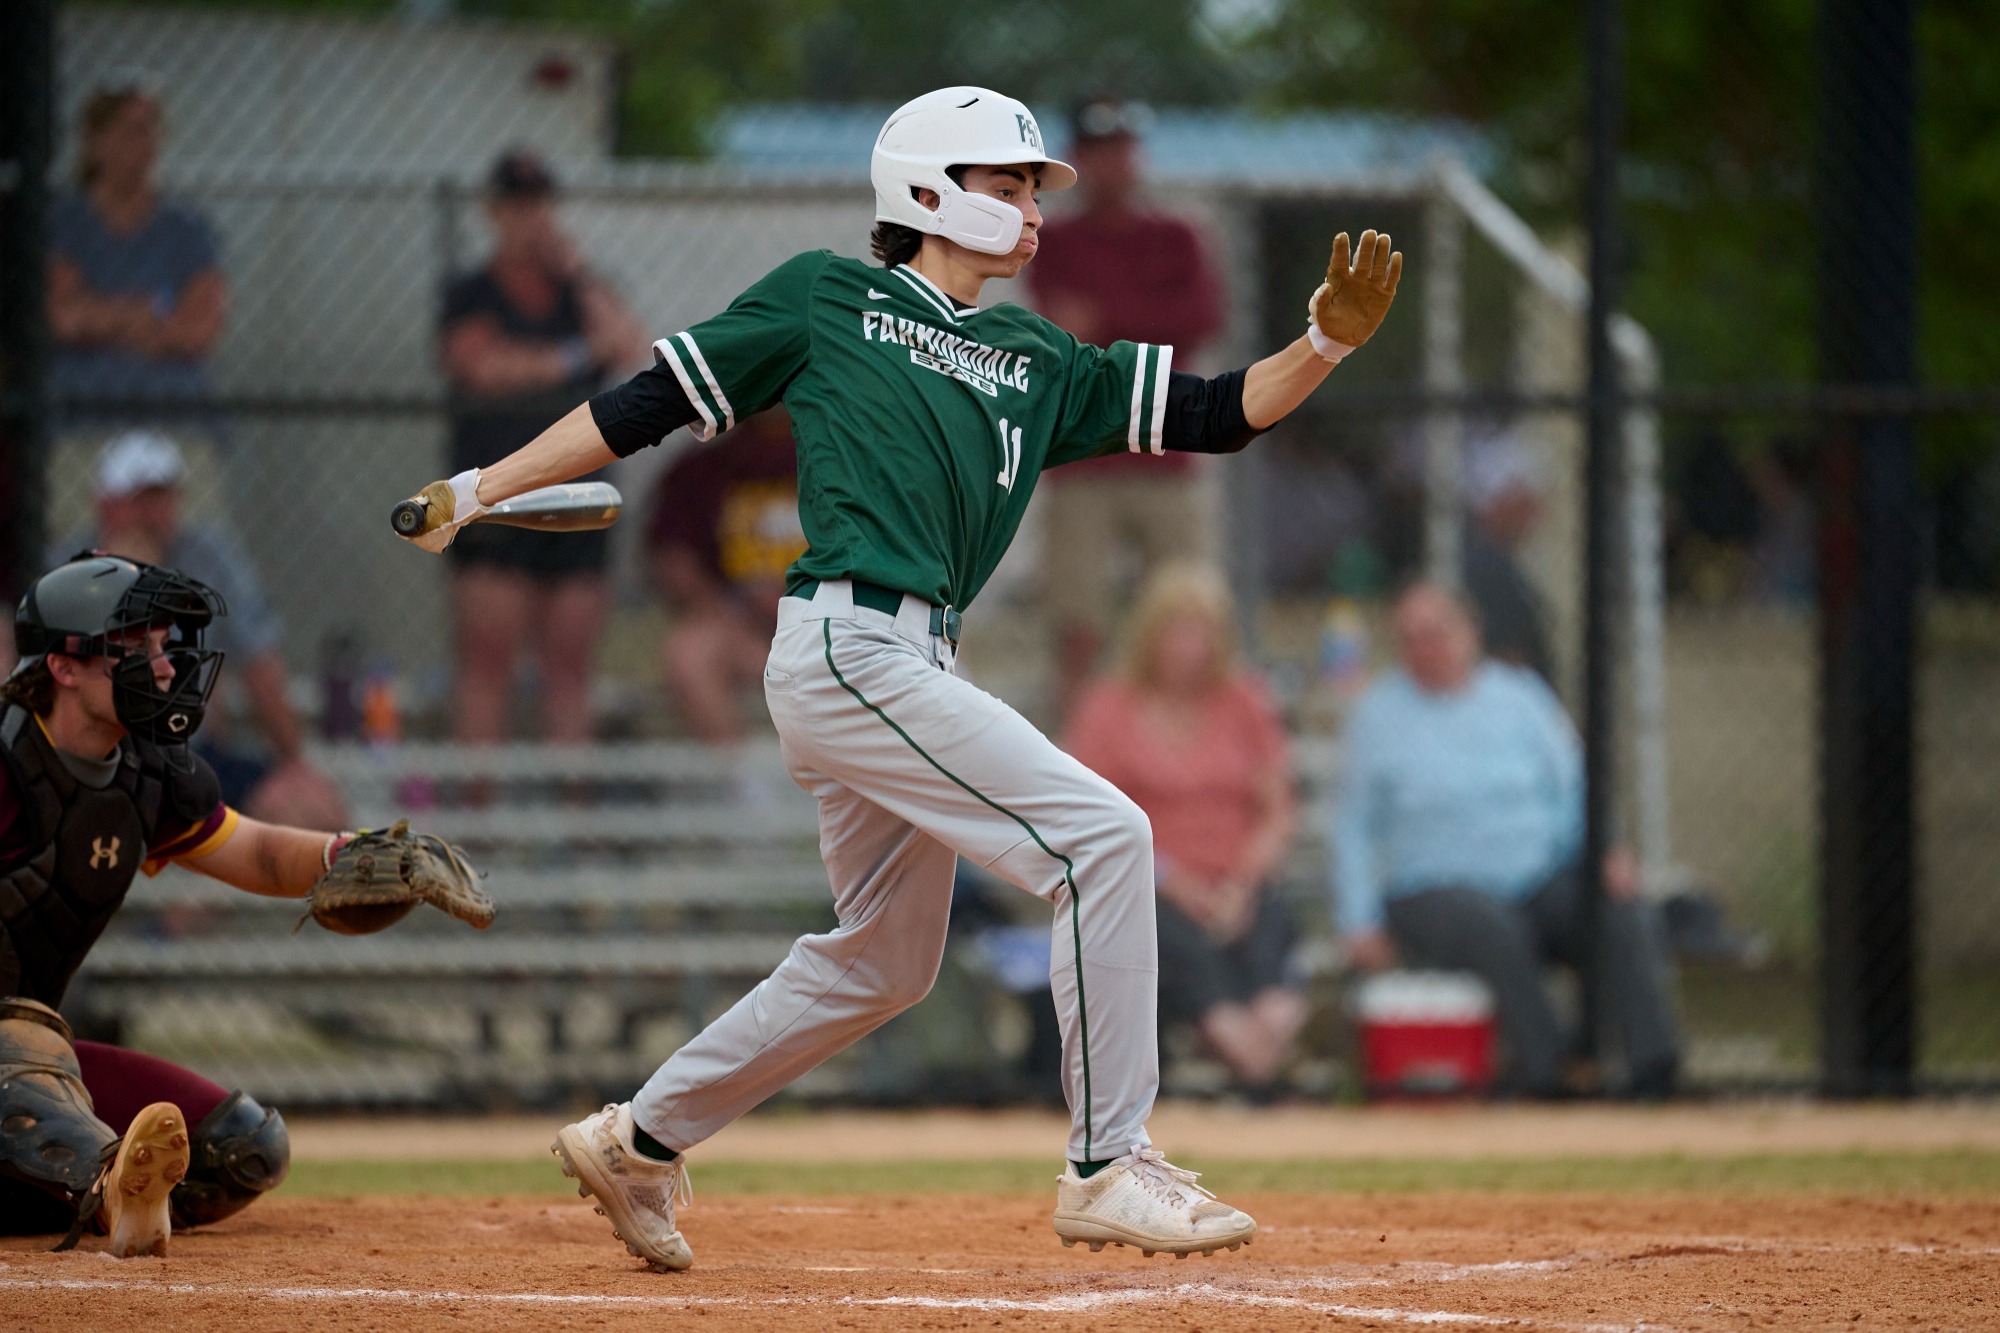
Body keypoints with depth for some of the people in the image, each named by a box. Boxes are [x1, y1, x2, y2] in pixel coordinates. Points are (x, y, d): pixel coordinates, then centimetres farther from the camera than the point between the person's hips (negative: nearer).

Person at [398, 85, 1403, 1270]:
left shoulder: (1041, 365, 20)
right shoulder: (825, 298, 5)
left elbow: (1212, 416, 13)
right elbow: (651, 403, 7)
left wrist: (1328, 342, -4)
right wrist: (479, 492, 5)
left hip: (914, 673, 8)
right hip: (847, 649, -8)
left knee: (884, 962, 17)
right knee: (1101, 833, -16)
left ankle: (640, 1142, 31)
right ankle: (1109, 1169, -13)